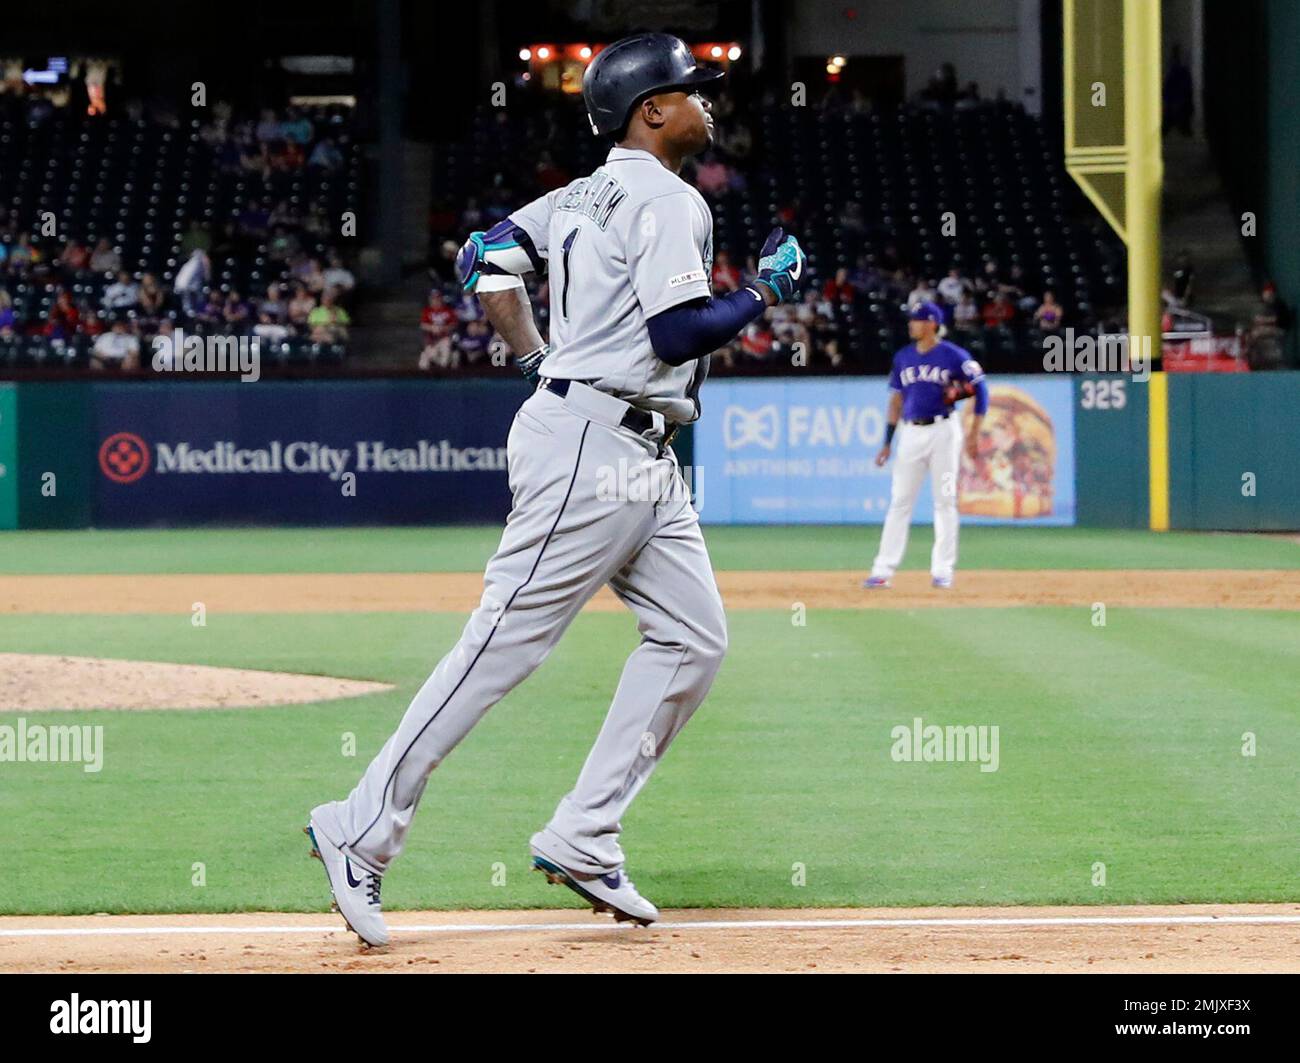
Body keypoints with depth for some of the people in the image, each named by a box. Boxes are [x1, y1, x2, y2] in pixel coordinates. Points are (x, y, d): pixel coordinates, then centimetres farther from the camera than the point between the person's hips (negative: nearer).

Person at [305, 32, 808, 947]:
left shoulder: (587, 196, 18)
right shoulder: (667, 201, -11)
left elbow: (488, 257, 21)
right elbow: (679, 334, -20)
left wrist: (536, 359, 20)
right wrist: (768, 293, -6)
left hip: (642, 459, 11)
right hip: (591, 444, -11)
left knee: (694, 637, 7)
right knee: (508, 640, -11)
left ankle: (583, 838, 5)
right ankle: (364, 829, -9)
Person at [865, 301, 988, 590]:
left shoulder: (953, 356, -4)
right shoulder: (903, 357, 10)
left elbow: (980, 389, -2)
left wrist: (975, 433, -8)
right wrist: (888, 442, 12)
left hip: (944, 430, -4)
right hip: (911, 433, 4)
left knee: (945, 500, -1)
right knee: (899, 501, 1)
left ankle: (942, 570, 6)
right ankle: (883, 571, 0)